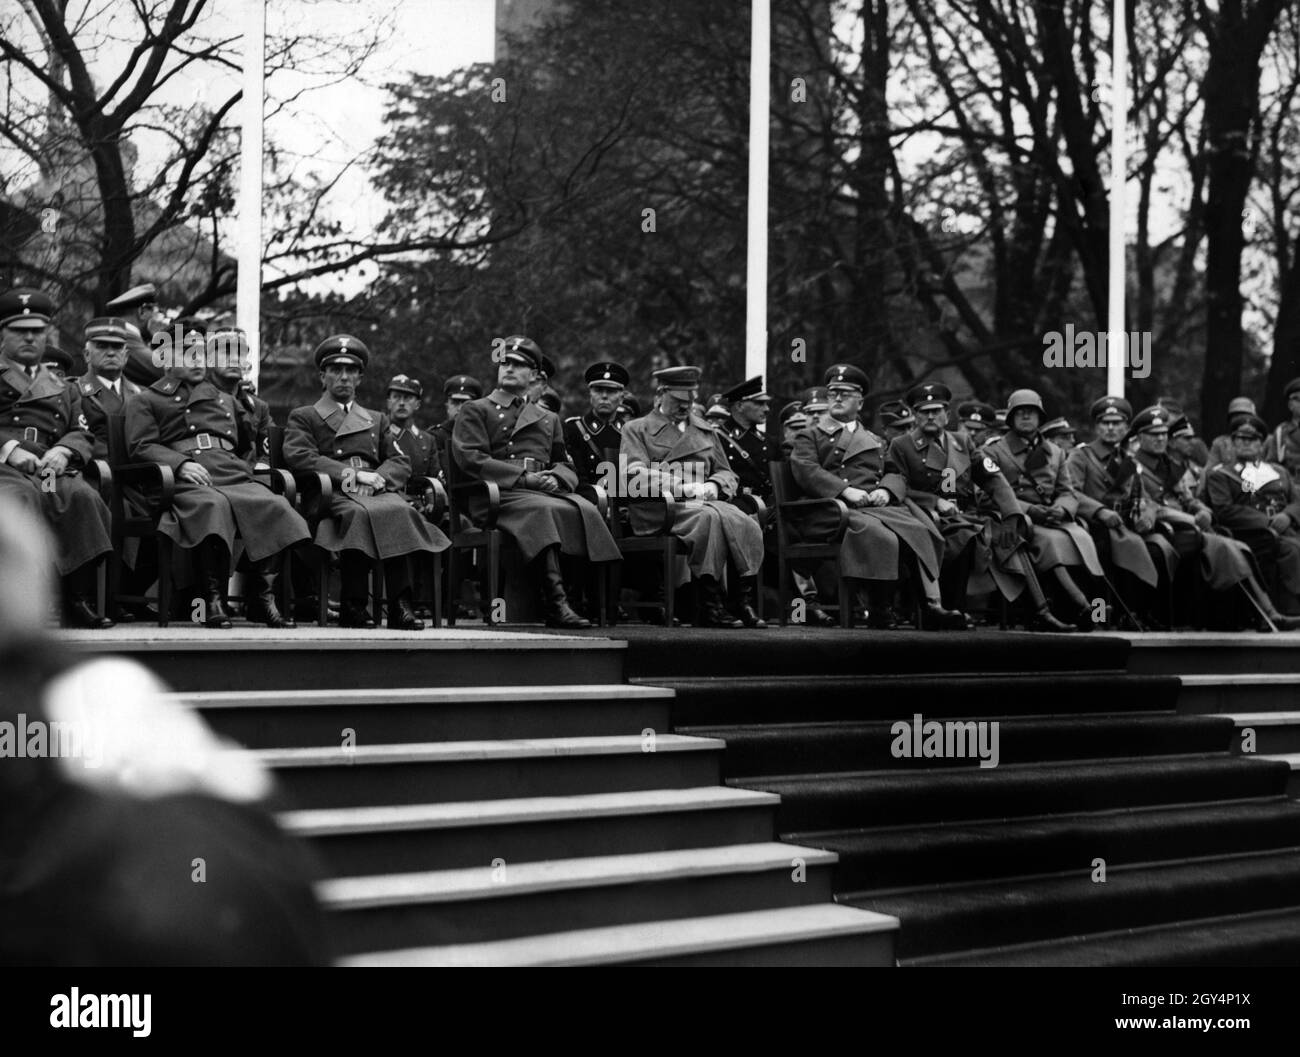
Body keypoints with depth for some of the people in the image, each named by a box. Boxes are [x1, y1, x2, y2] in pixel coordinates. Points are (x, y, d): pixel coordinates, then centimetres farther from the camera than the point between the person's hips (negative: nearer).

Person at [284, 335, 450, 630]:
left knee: (400, 510, -34)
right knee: (359, 513, -39)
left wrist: (377, 478, -7)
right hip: (332, 493, -3)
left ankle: (401, 605, -39)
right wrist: (352, 474, -11)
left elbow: (400, 463, 18)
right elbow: (298, 457, 0)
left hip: (377, 491, 3)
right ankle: (352, 605, -35)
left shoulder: (377, 420, 32)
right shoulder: (303, 417, 20)